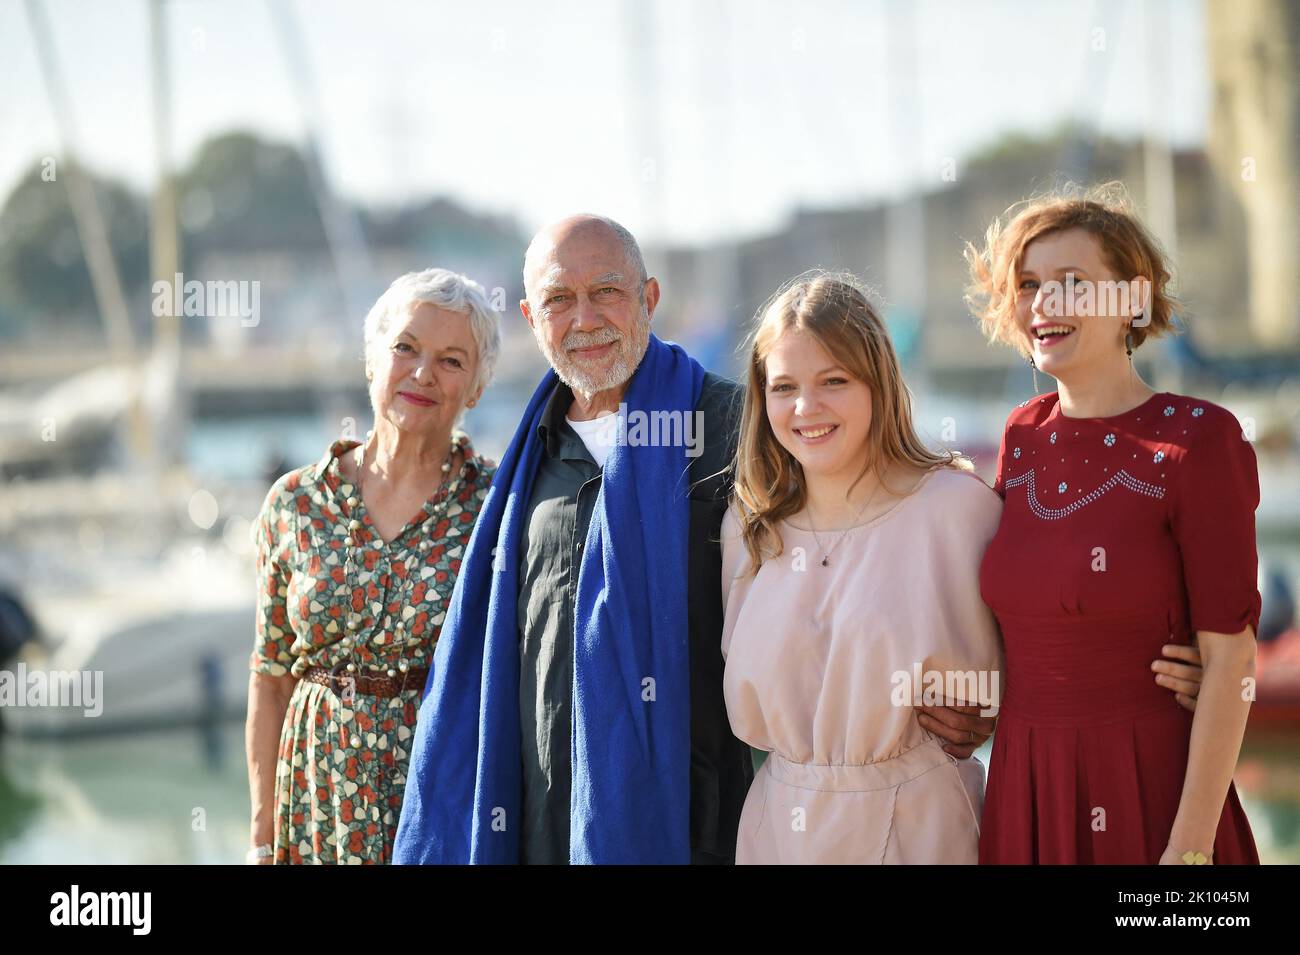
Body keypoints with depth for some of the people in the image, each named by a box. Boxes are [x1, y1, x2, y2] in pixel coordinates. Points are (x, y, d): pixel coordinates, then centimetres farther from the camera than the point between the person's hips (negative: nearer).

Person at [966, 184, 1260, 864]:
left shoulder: (1198, 439, -11)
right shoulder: (1022, 438, 6)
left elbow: (1229, 659, -13)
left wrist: (1191, 845, -17)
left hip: (1150, 791, -5)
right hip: (1022, 786, 5)